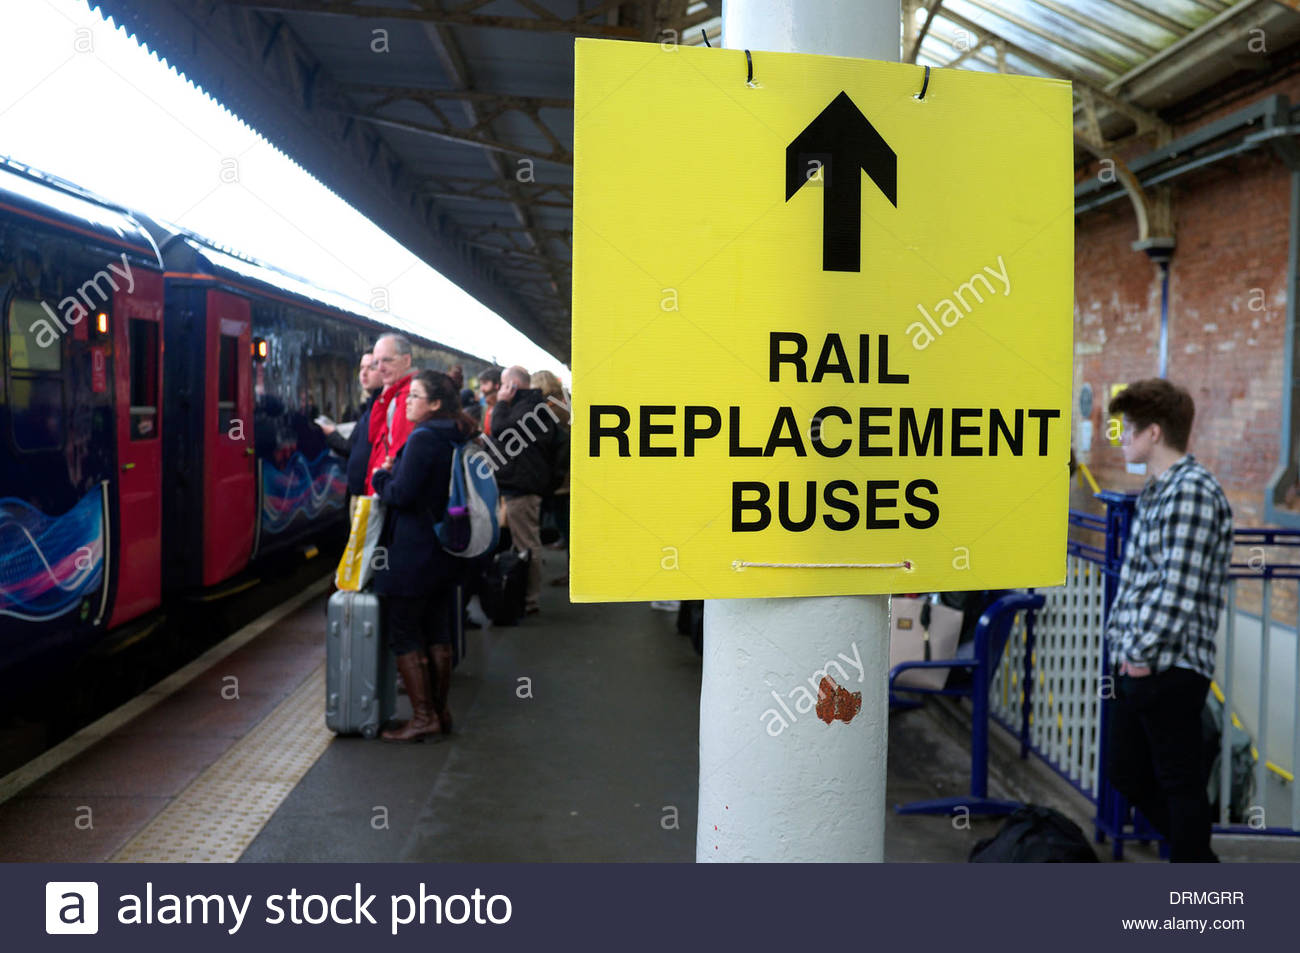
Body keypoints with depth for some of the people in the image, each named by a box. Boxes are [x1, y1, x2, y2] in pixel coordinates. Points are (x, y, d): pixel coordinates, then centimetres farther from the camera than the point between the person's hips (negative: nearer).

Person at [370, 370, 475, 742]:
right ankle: (440, 711, 24)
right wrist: (391, 475, 16)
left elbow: (401, 493, -20)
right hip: (444, 553, 9)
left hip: (412, 554, -9)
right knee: (438, 634, 15)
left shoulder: (422, 439, -18)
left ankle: (423, 717, 4)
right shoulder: (453, 439, 10)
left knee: (403, 635, 1)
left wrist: (381, 476, -1)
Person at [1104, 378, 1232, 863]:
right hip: (1134, 664, 10)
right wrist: (1120, 638, 13)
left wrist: (1144, 652, -17)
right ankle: (1200, 858, 33)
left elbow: (1179, 588, -22)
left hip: (1169, 666, -10)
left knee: (1180, 782, 3)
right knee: (1128, 775, 17)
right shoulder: (1155, 490, 15)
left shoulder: (1192, 491, -15)